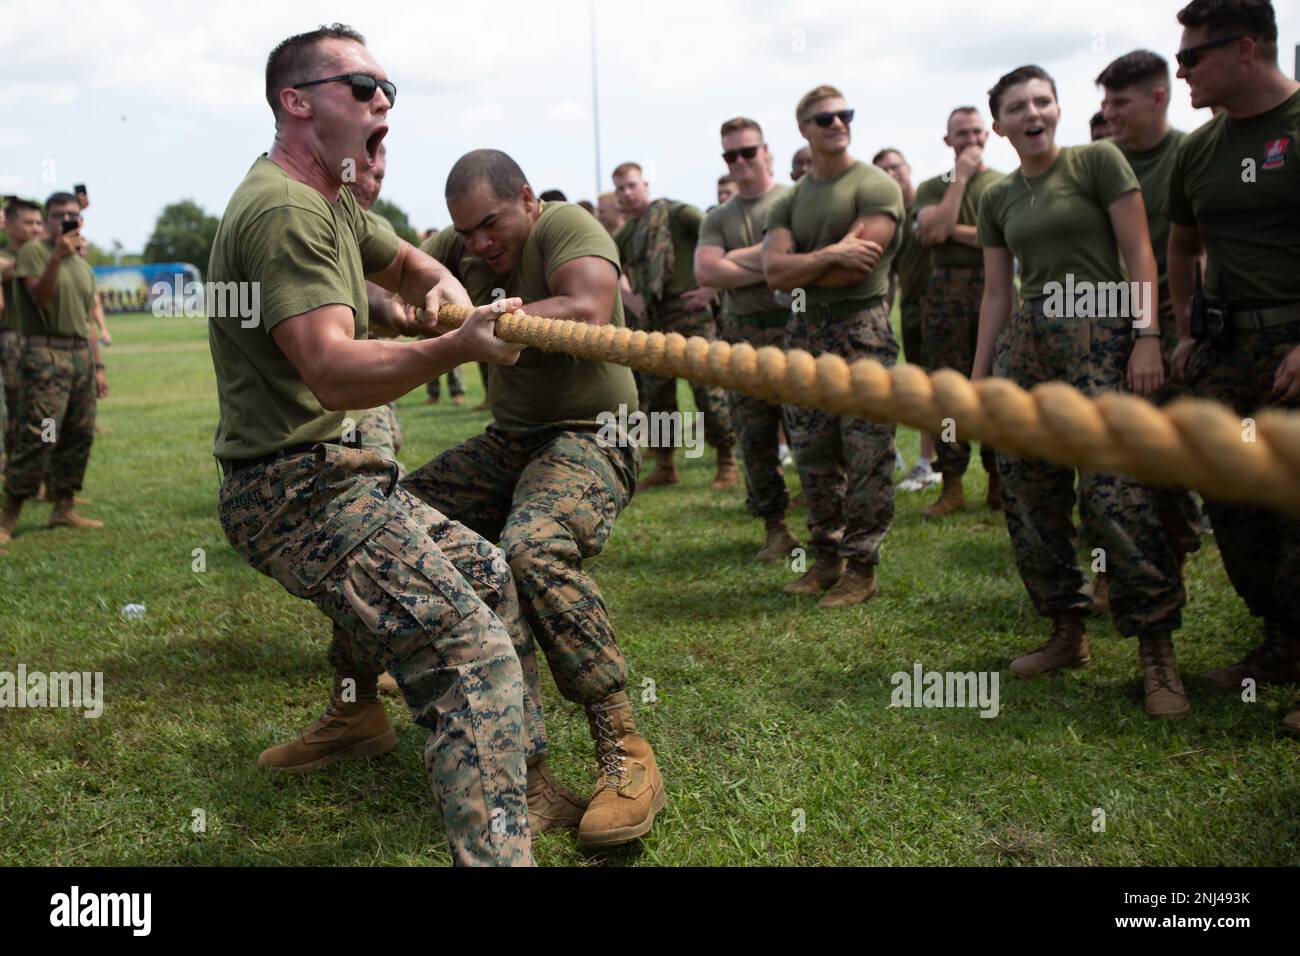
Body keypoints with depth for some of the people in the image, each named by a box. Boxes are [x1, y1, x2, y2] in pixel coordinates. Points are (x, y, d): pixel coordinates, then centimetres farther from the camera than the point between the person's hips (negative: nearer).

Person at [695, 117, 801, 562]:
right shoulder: (717, 219, 15)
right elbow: (706, 271, -2)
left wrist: (737, 259, -7)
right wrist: (769, 269, -8)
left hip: (795, 329, -4)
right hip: (743, 337, 4)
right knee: (755, 439, 4)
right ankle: (775, 529, 14)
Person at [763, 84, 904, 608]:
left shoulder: (877, 186, -2)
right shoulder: (789, 202, 14)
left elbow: (856, 268, -14)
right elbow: (775, 272, -1)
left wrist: (800, 268, -1)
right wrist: (830, 255, -15)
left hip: (861, 328, -5)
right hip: (804, 331, 6)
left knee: (866, 457, -4)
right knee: (813, 457, 10)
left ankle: (861, 568, 4)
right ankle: (827, 559, 21)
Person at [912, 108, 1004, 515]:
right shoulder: (932, 187, 13)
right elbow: (932, 231, -6)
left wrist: (953, 230, -6)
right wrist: (960, 177, 0)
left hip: (993, 291, -1)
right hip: (945, 294, 1)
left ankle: (998, 481, 8)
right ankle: (952, 485, 6)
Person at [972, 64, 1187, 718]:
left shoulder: (1097, 161, 1)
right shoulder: (998, 198, 15)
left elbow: (1139, 254, -3)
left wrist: (1147, 337, -13)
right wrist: (979, 378, 15)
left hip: (1099, 334, -5)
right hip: (1026, 344, 6)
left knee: (1113, 491, -17)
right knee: (1029, 498, 2)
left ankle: (1157, 651, -9)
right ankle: (1067, 633, 16)